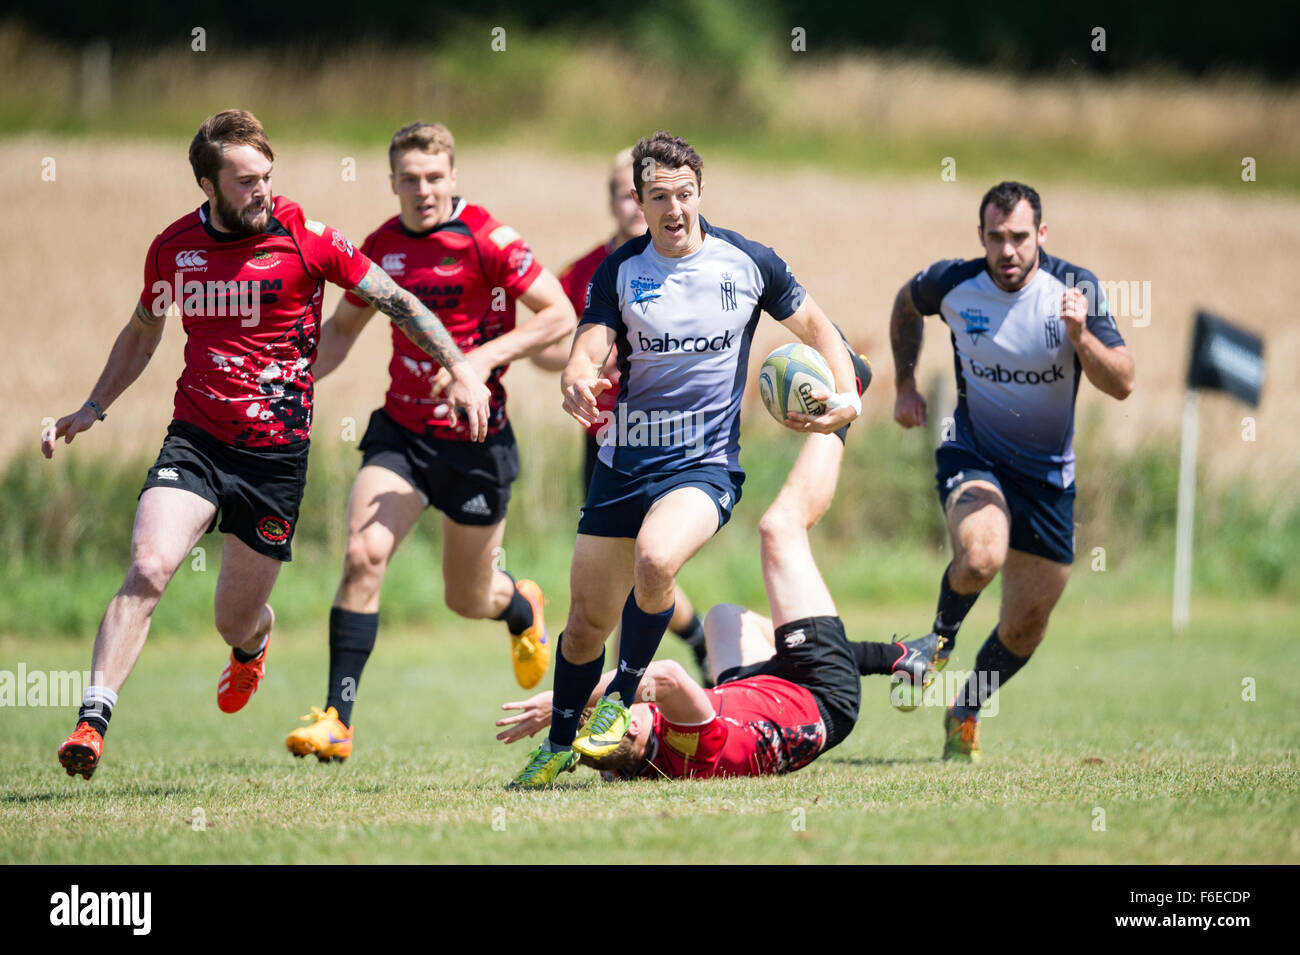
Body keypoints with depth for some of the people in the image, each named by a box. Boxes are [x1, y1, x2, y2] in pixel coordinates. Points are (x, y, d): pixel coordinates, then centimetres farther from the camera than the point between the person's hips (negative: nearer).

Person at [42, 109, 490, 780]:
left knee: (236, 620, 7)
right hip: (194, 441, 2)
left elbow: (397, 302, -1)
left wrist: (459, 368, -9)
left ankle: (252, 646, 47)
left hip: (276, 452, -1)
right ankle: (92, 721, -22)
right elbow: (143, 330, 22)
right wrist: (93, 408, 16)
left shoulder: (306, 239, -7)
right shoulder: (173, 247, 3)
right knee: (147, 570, -22)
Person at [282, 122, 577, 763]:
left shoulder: (486, 241, -14)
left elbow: (560, 315, -14)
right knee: (364, 556, -19)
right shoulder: (380, 247, 2)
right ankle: (337, 719, -18)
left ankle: (522, 608, 49)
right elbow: (343, 327, 17)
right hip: (401, 428, 3)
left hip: (475, 438, -3)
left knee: (468, 600, 10)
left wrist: (485, 356, -25)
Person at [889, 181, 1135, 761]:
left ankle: (966, 712, 36)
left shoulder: (1075, 289, -15)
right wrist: (905, 385, 8)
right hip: (974, 455, -2)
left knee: (1026, 628, 8)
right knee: (981, 555, -34)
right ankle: (940, 639, -2)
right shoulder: (953, 284, -11)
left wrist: (1081, 337, -36)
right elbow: (906, 304, 14)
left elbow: (1121, 385, -20)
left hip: (1049, 473, 2)